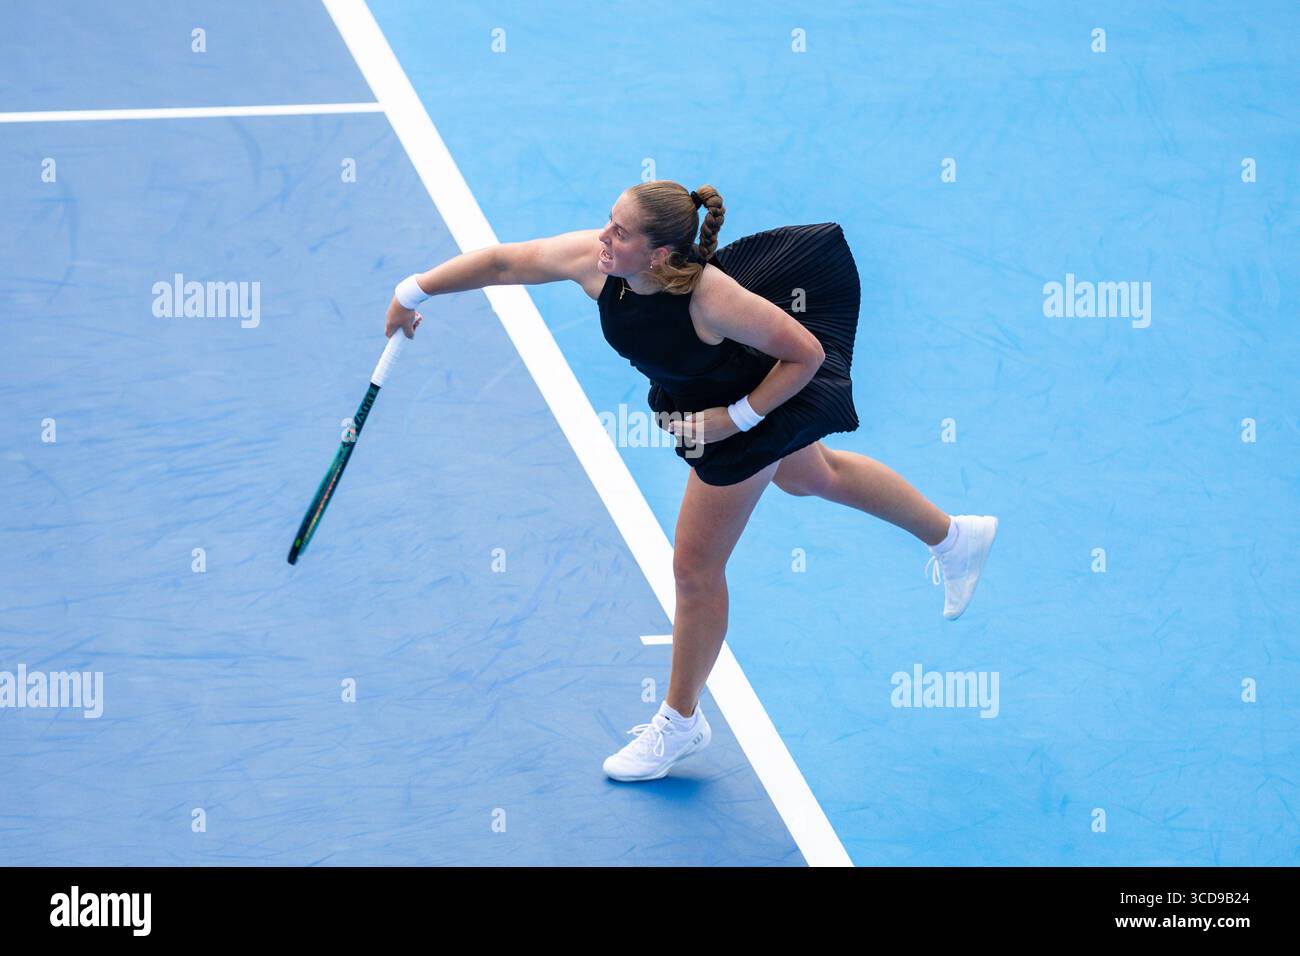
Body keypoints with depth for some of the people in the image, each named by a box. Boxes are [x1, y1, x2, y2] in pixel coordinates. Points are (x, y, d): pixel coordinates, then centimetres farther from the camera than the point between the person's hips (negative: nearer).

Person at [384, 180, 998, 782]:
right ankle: (954, 537, 55)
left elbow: (807, 354, -30)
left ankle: (681, 721, 26)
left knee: (694, 568, 3)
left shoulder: (714, 299, -43)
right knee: (812, 476, 31)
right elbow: (502, 261, -15)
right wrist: (412, 293, -13)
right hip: (688, 399, 8)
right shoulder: (595, 261, -27)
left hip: (753, 413, -8)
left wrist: (735, 419, -28)